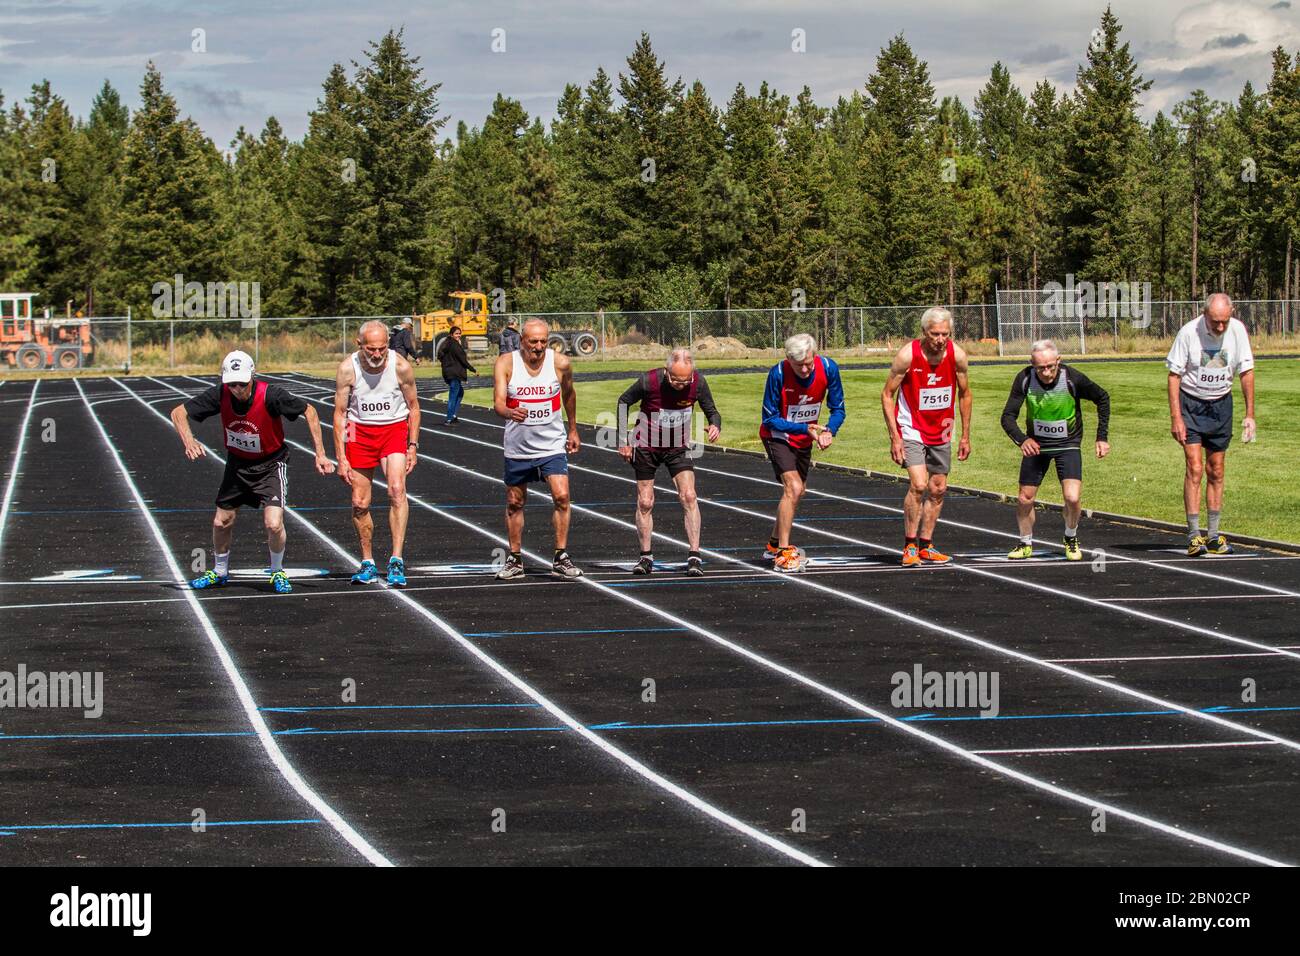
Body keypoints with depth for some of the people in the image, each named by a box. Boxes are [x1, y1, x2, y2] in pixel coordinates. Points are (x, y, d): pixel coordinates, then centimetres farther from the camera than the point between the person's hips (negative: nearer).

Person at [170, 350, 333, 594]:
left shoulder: (271, 395, -29)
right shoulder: (220, 395, -21)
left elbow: (309, 412, -15)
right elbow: (178, 413, -12)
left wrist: (320, 454, -17)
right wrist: (189, 441, -32)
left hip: (271, 464, -4)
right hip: (237, 463, 4)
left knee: (274, 524, -18)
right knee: (221, 522, 11)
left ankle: (277, 573, 11)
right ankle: (220, 572, 38)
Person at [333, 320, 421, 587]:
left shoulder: (401, 367, -14)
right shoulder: (348, 368, -14)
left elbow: (413, 407, 2)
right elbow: (339, 413, -6)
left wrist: (413, 446, -1)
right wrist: (341, 458, -8)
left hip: (394, 429, -1)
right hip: (360, 431, 1)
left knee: (397, 489, -22)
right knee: (359, 503, 4)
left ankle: (397, 560, -23)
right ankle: (368, 564, 20)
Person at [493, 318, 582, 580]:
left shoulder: (560, 363, -7)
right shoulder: (506, 363, -11)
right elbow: (498, 402, -19)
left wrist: (573, 430, 19)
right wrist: (510, 413, -42)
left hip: (552, 445, 0)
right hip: (517, 447, 1)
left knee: (561, 496, -15)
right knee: (515, 503, 11)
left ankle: (561, 558, -7)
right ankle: (515, 559, 25)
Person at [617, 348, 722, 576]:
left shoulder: (698, 382, -21)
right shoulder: (649, 381, -26)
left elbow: (711, 410, -5)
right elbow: (624, 402, -8)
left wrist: (715, 425, -29)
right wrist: (623, 440, -7)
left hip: (679, 447, 1)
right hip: (646, 446, -1)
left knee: (688, 496, -14)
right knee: (645, 502, 4)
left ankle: (694, 556, -10)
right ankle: (646, 557, 18)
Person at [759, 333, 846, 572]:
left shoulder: (828, 369, -19)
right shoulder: (778, 374, -29)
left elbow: (838, 409, -7)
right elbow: (770, 419, -20)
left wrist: (829, 431, -28)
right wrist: (806, 428, -30)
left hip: (804, 441, 6)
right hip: (778, 436, -6)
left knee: (796, 493, 17)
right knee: (793, 488, -22)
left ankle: (774, 545, 36)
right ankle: (783, 553, -17)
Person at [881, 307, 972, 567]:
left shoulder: (957, 355, -11)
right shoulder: (907, 355, -21)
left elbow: (964, 394, 5)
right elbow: (887, 395, -12)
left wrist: (965, 436, 5)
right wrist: (894, 437, -17)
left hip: (940, 432, 5)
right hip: (910, 429, -5)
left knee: (938, 489, 9)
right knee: (918, 484, -19)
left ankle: (926, 547, 21)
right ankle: (909, 546, -7)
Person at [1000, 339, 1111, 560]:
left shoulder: (1073, 378, -23)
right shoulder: (1024, 379, -20)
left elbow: (1102, 398, -4)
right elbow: (1008, 416, -18)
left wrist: (1102, 437, -6)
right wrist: (1022, 440, -38)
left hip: (1068, 445, -2)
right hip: (1035, 444, 2)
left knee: (1072, 498, -17)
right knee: (1025, 499, 4)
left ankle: (1071, 539, 12)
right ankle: (1025, 544, 30)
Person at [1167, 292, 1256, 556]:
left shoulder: (1237, 330, -10)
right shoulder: (1188, 332, -18)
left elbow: (1246, 371, 1)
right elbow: (1174, 375, -11)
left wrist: (1250, 414, -1)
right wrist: (1176, 418, -16)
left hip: (1221, 404, 3)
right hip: (1191, 403, -3)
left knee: (1216, 472, 6)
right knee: (1195, 469, -12)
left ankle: (1213, 536, 14)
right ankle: (1194, 536, -8)